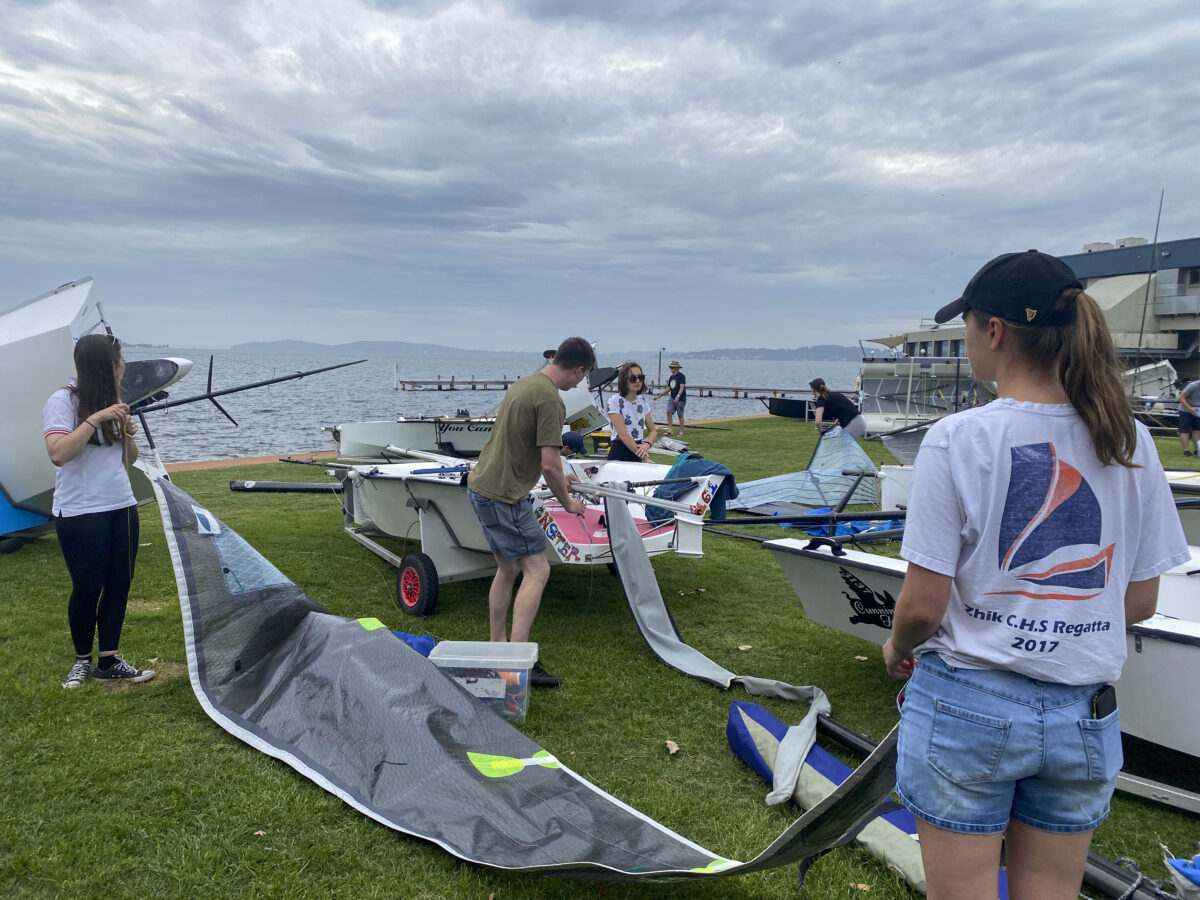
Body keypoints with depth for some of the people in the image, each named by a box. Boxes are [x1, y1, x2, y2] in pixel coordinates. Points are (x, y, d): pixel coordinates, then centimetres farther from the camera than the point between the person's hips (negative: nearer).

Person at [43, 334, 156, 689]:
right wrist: (95, 419, -25)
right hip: (80, 515, -6)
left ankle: (109, 662, 15)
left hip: (122, 508, 7)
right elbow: (57, 454, -25)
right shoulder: (62, 401, -10)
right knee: (87, 589, 1)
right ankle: (82, 660, 21)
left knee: (119, 584, 6)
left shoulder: (112, 401, 10)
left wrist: (128, 434, -4)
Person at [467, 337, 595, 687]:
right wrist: (567, 502, -2)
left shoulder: (525, 383, 14)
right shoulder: (551, 399, -17)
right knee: (537, 569, -6)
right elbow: (550, 465, -19)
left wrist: (558, 476, 38)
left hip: (481, 487, 10)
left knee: (507, 569, 16)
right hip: (505, 497, -10)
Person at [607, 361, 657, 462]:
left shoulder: (643, 401, 9)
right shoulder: (615, 401, -9)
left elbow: (653, 430, 10)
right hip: (619, 455, -5)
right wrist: (644, 457, -20)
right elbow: (623, 434, -17)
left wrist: (647, 444, -14)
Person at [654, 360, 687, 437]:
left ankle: (681, 432, 9)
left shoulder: (681, 376, -10)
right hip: (672, 399, 7)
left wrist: (678, 396, -35)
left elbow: (682, 387, -21)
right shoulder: (671, 377, 14)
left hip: (680, 399, -7)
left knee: (680, 415, 0)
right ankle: (671, 430, -6)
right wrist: (659, 396, 20)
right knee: (669, 412, -6)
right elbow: (668, 389, 21)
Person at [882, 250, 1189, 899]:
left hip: (967, 706, -4)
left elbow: (923, 605, -16)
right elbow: (1141, 601, 5)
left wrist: (897, 647, 5)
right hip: (1085, 719, 5)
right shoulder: (1130, 443, -2)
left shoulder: (957, 439, -17)